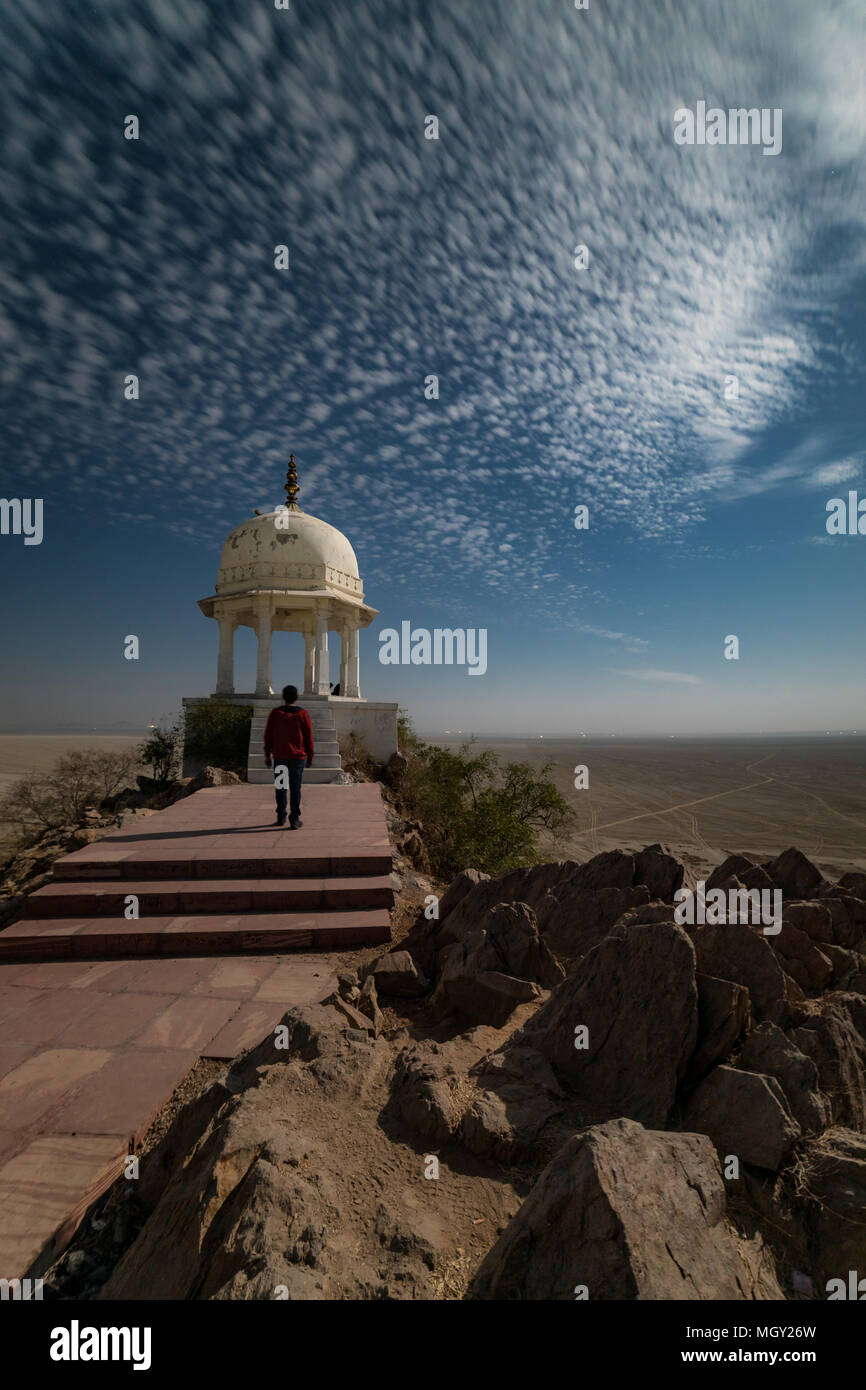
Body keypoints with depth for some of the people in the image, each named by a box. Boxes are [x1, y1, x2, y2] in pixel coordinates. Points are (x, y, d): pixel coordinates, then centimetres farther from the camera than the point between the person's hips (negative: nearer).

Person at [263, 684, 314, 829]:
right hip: (298, 757, -1)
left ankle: (281, 817, 20)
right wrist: (310, 757, 7)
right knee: (295, 788, 1)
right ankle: (294, 820, 1)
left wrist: (267, 755, 11)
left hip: (279, 756, 2)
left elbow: (268, 735, 3)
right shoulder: (303, 714, -3)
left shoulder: (275, 713, 1)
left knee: (280, 786, 15)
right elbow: (309, 737, -1)